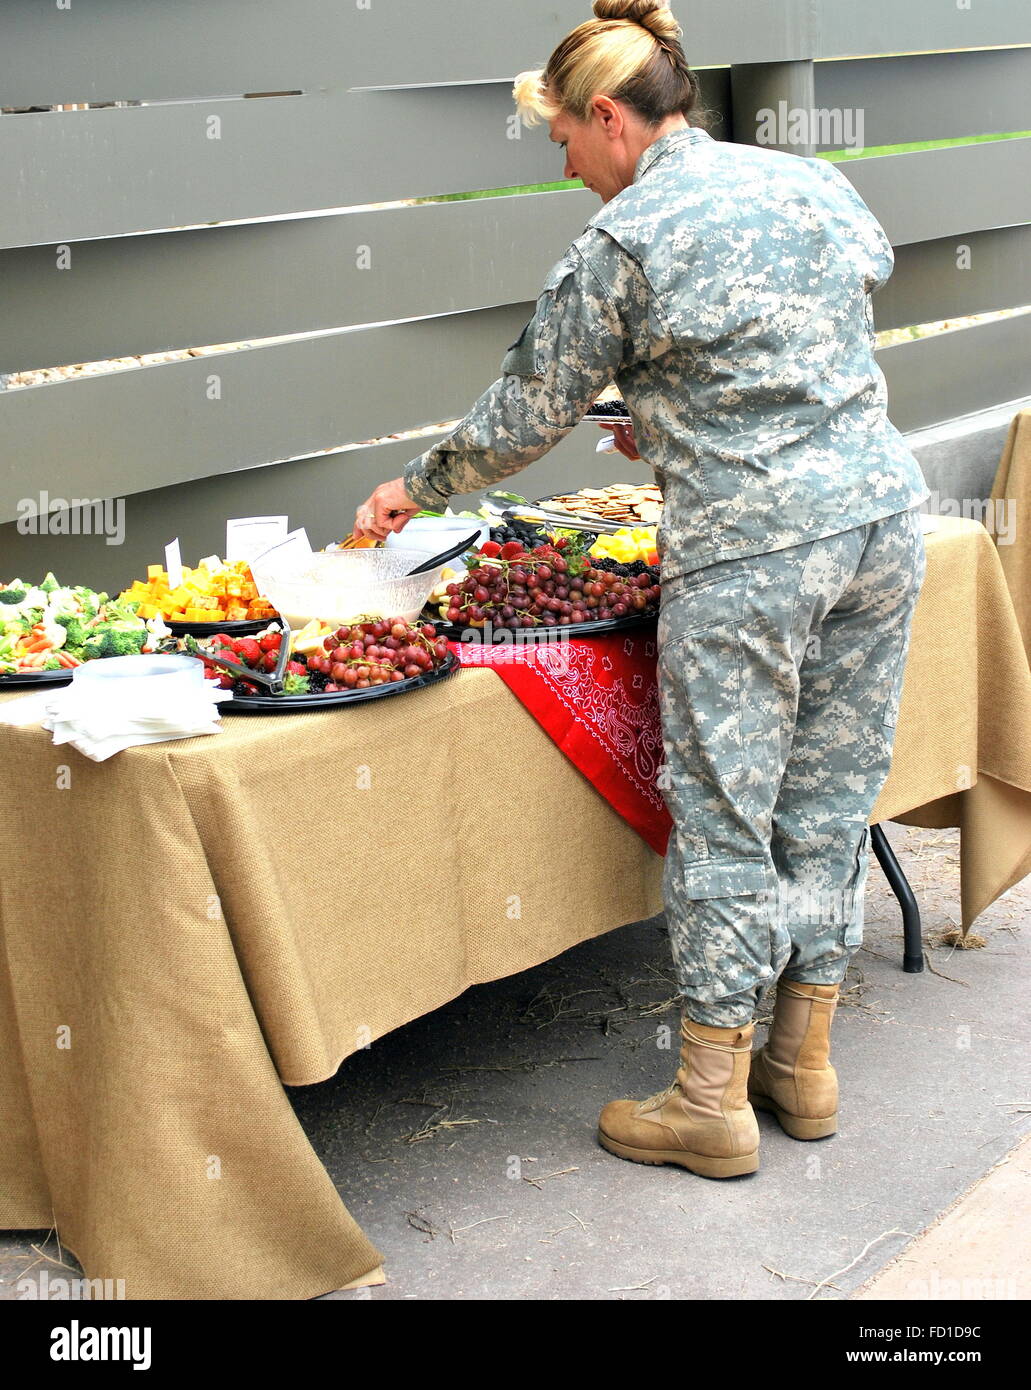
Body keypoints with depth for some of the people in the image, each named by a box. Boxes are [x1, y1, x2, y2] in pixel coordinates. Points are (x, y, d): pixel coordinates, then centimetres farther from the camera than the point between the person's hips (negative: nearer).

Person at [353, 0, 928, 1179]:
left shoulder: (621, 242, -7)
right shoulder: (814, 184, 12)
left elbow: (526, 415, 1)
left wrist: (416, 488, 18)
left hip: (749, 550, -7)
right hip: (881, 509, 7)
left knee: (723, 818, 3)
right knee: (829, 802, 14)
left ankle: (713, 1102, 13)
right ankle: (804, 1065, 26)